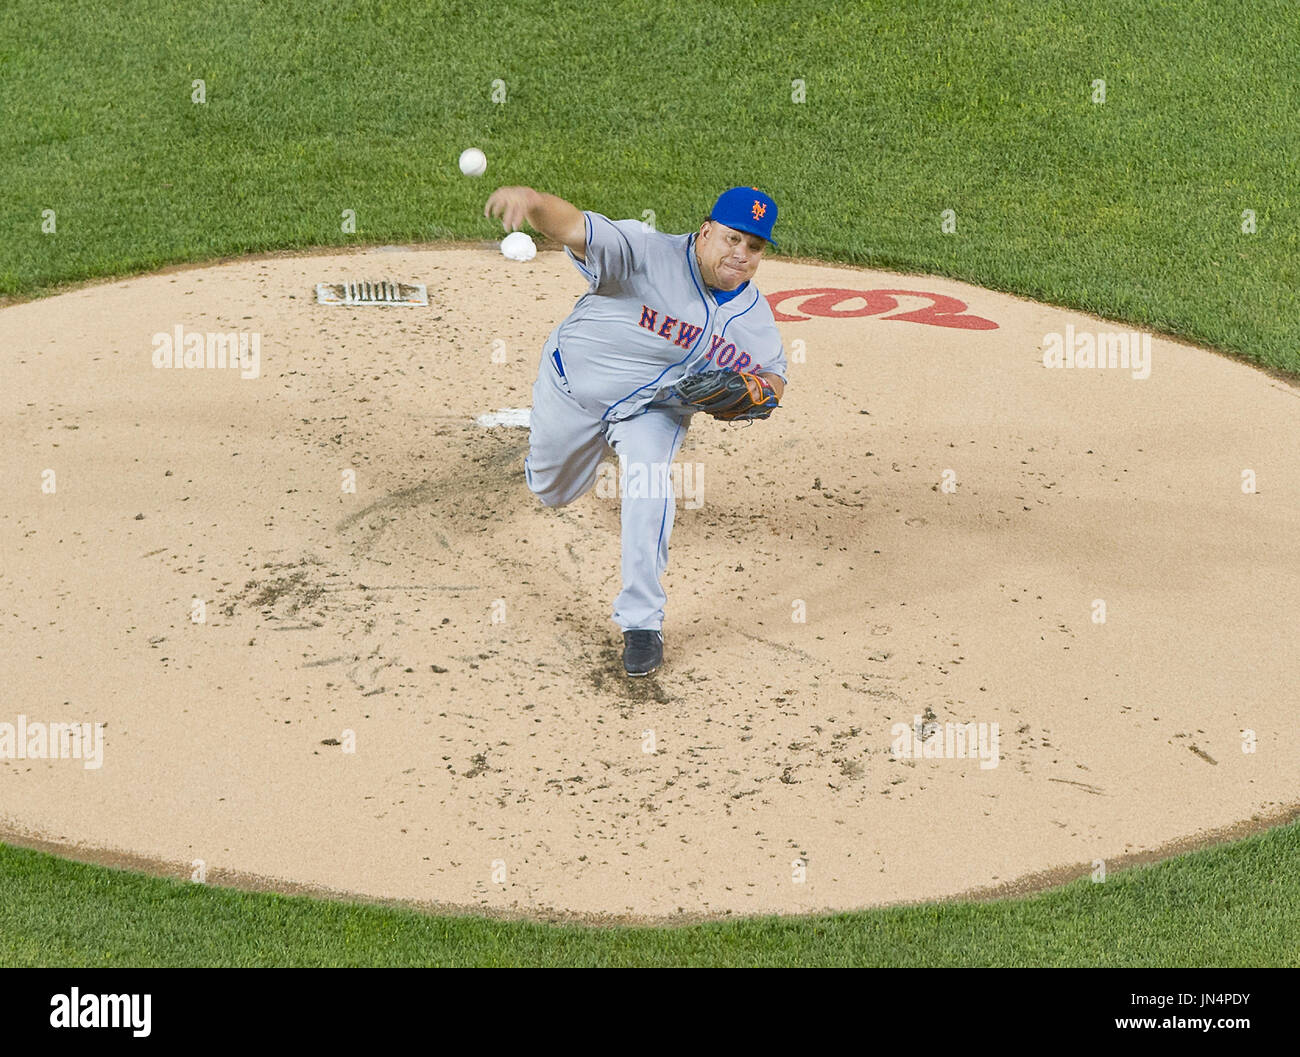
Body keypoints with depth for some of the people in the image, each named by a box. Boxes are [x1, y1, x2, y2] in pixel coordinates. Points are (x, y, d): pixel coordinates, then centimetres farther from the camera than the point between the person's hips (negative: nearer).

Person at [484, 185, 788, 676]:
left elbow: (773, 374, 3)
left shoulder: (755, 317, -16)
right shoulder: (648, 254, -33)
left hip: (654, 407, 2)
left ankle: (642, 622, -11)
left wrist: (760, 390, -23)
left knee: (648, 487, -25)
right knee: (552, 493, 19)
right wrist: (531, 200, -71)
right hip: (573, 385, -2)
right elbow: (575, 228, -48)